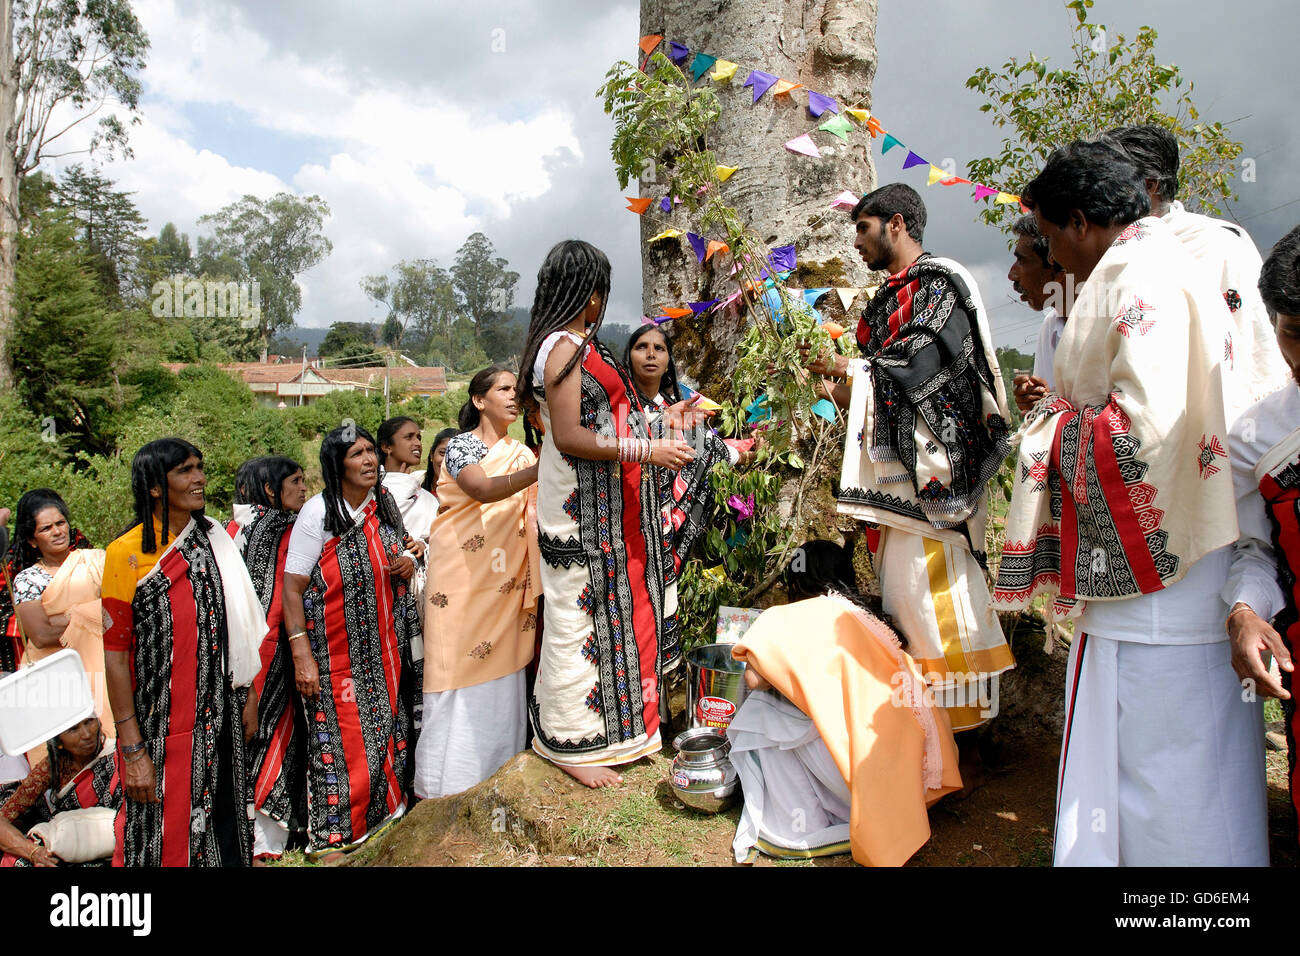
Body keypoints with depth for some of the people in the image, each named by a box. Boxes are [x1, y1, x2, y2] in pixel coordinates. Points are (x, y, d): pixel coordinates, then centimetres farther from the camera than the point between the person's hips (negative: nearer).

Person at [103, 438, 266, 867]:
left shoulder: (214, 538, 5)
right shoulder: (127, 554, -11)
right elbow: (115, 655, -12)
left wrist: (247, 694, 10)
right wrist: (133, 750, -13)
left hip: (221, 718, 5)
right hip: (161, 727, -5)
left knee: (224, 824, 15)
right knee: (166, 837, 6)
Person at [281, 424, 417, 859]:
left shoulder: (384, 504, 5)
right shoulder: (318, 513, -13)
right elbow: (292, 587, -14)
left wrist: (408, 563, -4)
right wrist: (302, 656, -19)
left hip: (385, 651, 5)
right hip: (336, 655, -5)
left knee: (387, 731, 12)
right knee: (342, 738, 2)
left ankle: (385, 815, 29)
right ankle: (331, 838, 18)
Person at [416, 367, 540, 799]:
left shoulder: (520, 453, 14)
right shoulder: (461, 444, -3)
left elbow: (537, 507, 4)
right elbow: (484, 490, -23)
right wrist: (540, 470, -35)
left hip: (504, 584, 5)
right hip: (463, 578, -5)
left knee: (502, 675, 5)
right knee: (459, 673, -2)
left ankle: (497, 773, 16)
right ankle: (443, 786, 9)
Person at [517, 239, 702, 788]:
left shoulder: (576, 345, 16)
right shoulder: (565, 347, -15)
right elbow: (568, 437, -21)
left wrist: (660, 419, 23)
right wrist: (645, 450, -21)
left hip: (605, 506, 10)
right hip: (582, 507, -10)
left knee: (611, 609, 16)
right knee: (579, 616, -2)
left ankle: (611, 722, 29)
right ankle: (571, 743, 11)